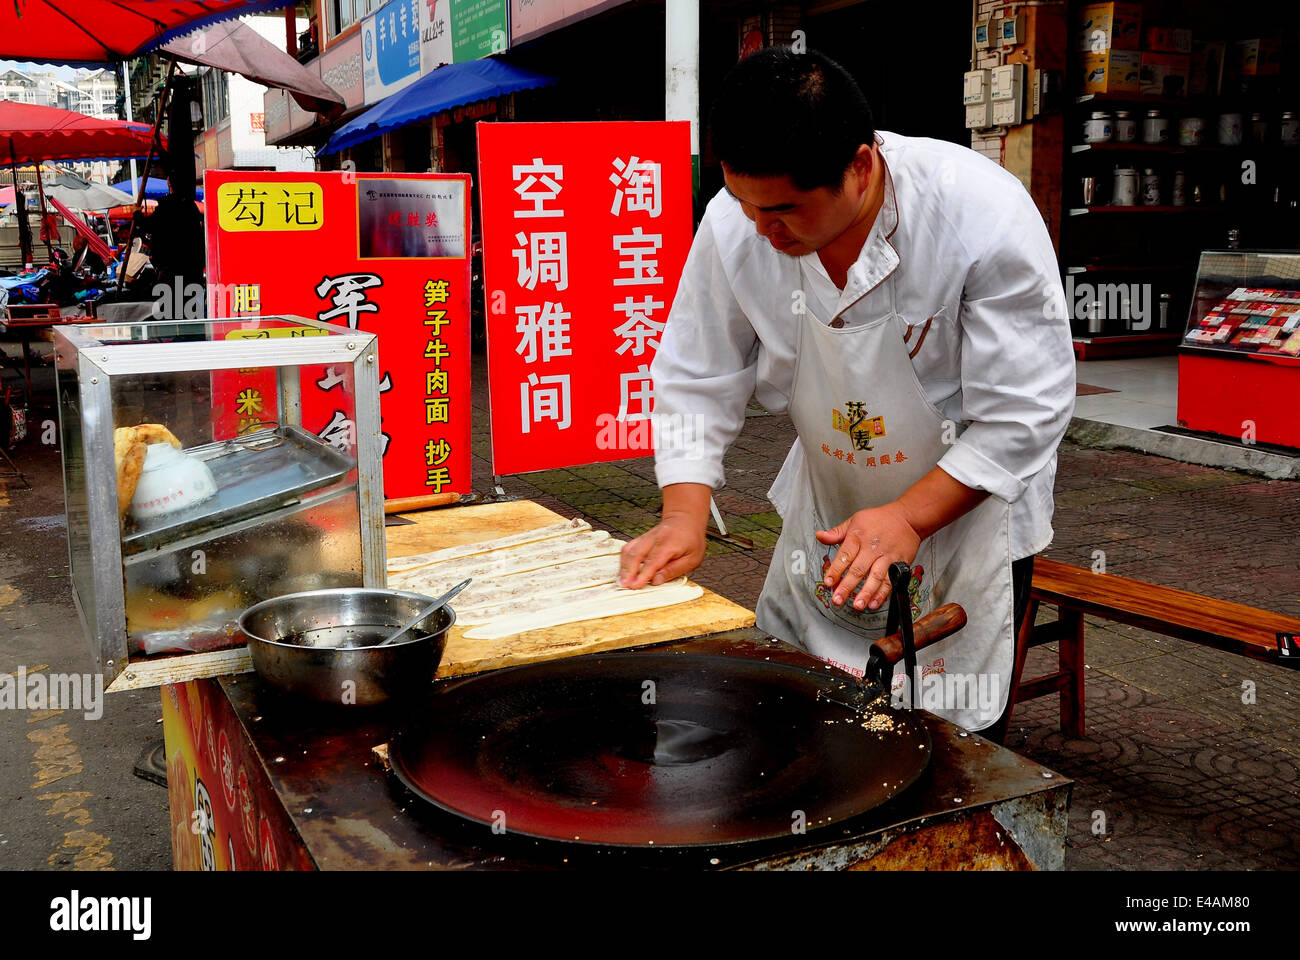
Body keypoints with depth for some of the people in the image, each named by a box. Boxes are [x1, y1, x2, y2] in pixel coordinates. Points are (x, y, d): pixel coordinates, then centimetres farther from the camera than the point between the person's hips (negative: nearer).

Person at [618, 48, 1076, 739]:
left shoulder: (986, 215, -28)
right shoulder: (736, 224, -17)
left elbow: (1024, 414, -22)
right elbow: (697, 382, -7)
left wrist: (908, 516, -30)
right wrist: (685, 514, -19)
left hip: (967, 512, -3)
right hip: (827, 511, 4)